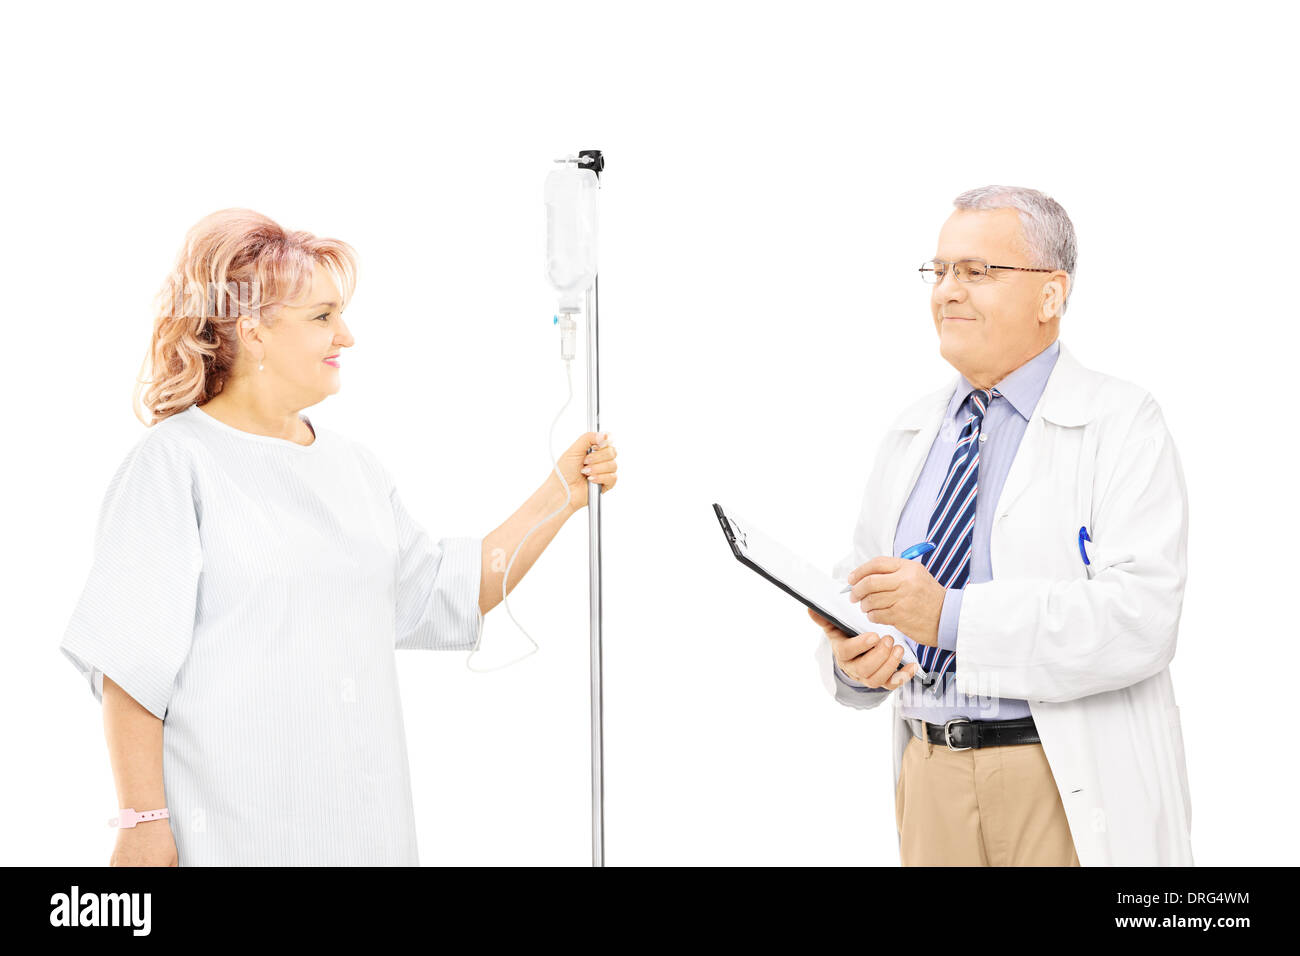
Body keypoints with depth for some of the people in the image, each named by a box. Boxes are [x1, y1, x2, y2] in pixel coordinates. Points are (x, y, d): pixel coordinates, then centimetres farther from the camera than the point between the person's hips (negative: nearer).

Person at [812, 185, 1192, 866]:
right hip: (930, 778, 5)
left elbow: (1140, 615, -20)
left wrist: (953, 617, -26)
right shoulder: (909, 435, 12)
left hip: (1069, 791, -5)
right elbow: (858, 587, 12)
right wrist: (850, 659, -12)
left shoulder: (1121, 426, -7)